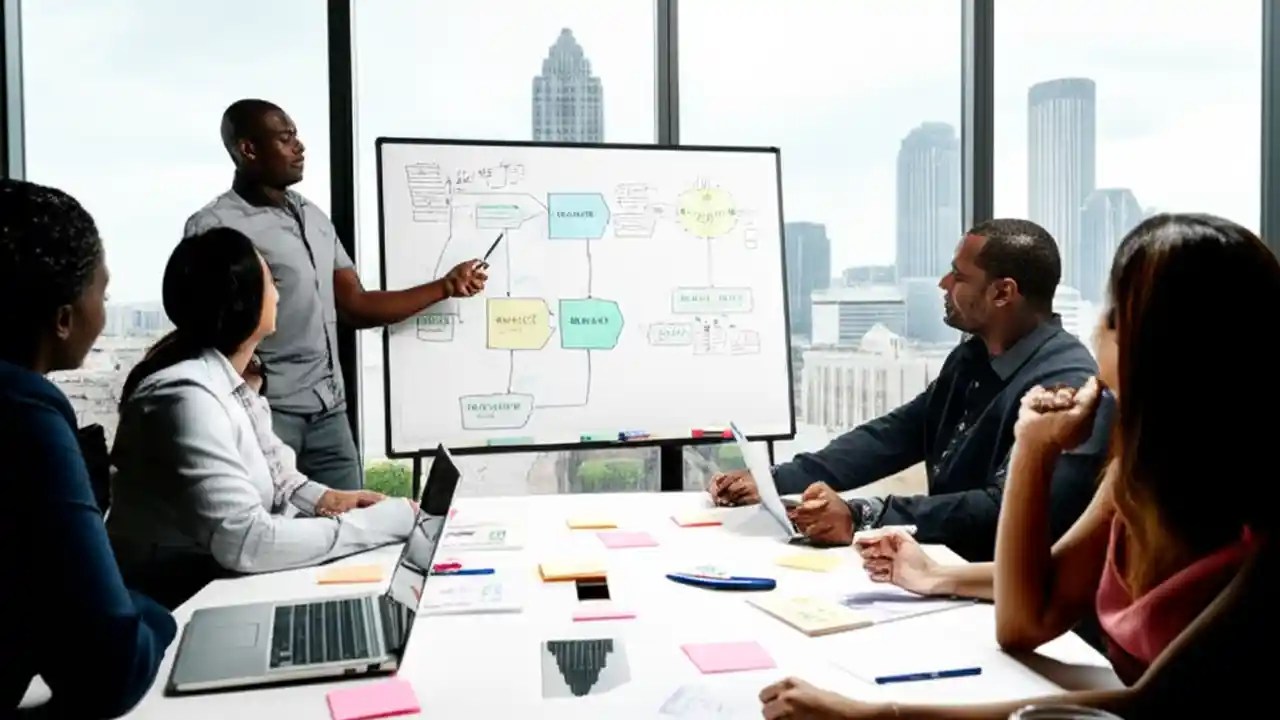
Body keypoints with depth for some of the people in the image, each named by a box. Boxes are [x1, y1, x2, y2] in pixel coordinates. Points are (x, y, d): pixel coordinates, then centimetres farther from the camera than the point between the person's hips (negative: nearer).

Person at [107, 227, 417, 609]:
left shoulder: (222, 376, 3)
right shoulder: (188, 397, -26)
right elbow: (245, 542, -30)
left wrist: (323, 499, -5)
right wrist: (386, 521, -26)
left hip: (217, 578, 8)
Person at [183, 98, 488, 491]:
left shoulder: (313, 217, 15)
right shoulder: (215, 226, -6)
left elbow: (355, 306, 15)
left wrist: (446, 286, 12)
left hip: (330, 410, 6)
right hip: (267, 412, -6)